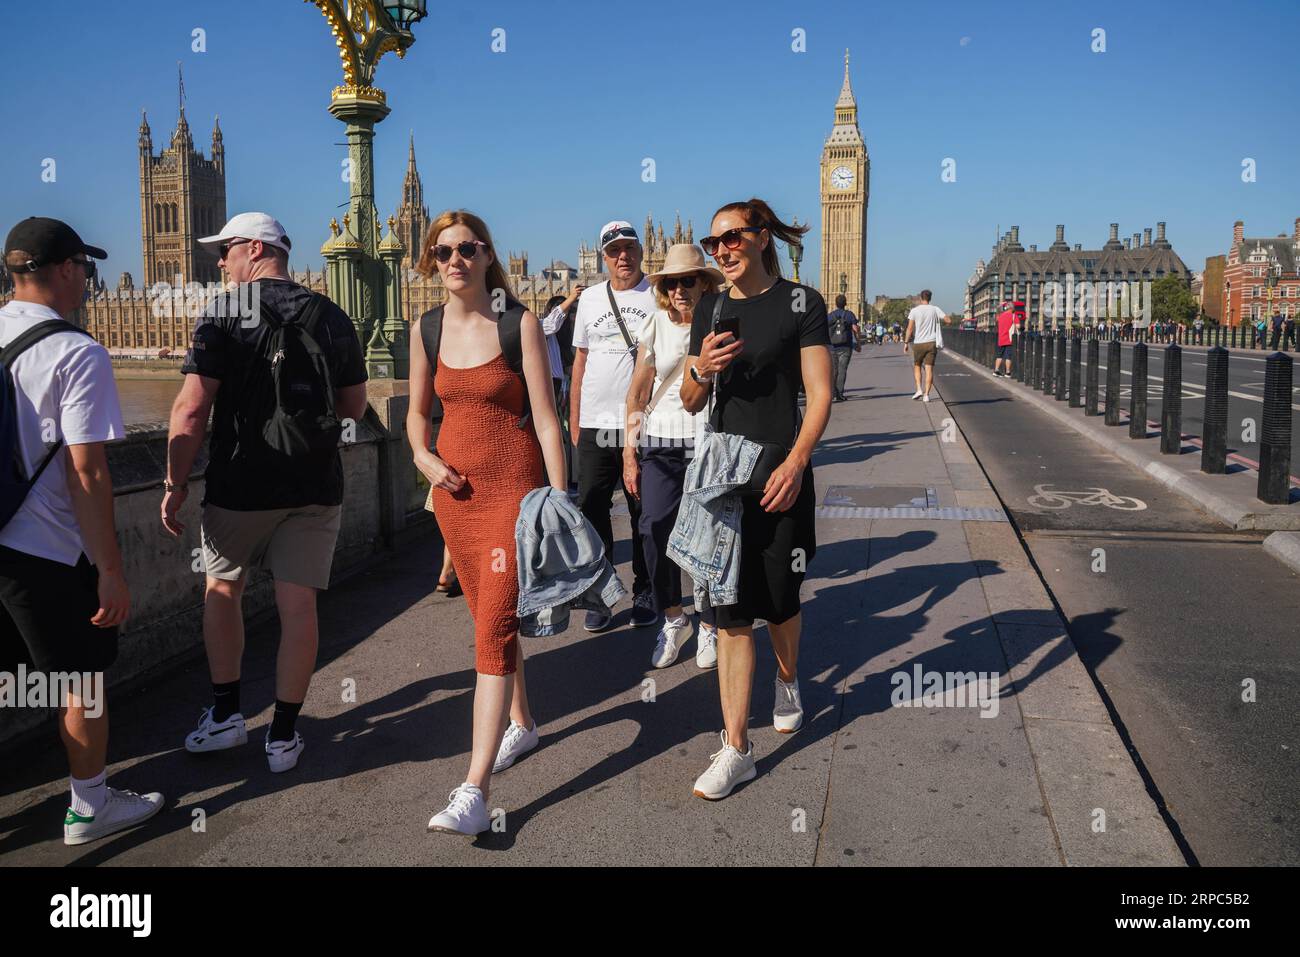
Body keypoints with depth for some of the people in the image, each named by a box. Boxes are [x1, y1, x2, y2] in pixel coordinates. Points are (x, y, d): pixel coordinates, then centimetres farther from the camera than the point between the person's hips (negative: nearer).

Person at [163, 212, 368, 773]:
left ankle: (226, 715, 25)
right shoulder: (332, 317, 6)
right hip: (315, 486, 3)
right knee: (298, 605, 6)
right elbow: (354, 407, 11)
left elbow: (191, 409, -12)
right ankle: (283, 737, 13)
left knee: (222, 589, 19)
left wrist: (176, 483, -5)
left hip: (240, 485, -3)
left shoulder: (223, 314, -7)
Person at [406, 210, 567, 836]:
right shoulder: (426, 329, 7)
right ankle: (521, 723, 39)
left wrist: (560, 501, -12)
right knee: (489, 616, 16)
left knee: (495, 626, -11)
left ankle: (473, 791, -12)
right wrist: (423, 456, -4)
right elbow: (418, 411, 17)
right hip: (455, 487, 6)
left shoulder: (519, 324, -7)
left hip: (513, 486, -5)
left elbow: (545, 419, -8)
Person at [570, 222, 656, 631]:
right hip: (595, 424, 3)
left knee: (644, 512, 6)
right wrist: (573, 421, 11)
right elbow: (580, 360, 15)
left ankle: (644, 592, 19)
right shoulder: (589, 298, 12)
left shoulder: (658, 296, 2)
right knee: (592, 509, 4)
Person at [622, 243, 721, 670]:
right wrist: (629, 452, 5)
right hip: (660, 442, 2)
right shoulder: (655, 326, 5)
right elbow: (638, 392, 8)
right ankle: (673, 619, 14)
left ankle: (709, 626, 20)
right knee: (654, 529, -7)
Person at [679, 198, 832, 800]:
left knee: (778, 600, 11)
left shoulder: (799, 302, -2)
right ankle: (736, 749, 7)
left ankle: (787, 678, 44)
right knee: (732, 612, 1)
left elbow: (820, 393, -7)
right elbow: (690, 405, 13)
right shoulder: (709, 310, 11)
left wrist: (795, 462, -20)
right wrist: (701, 370, -9)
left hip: (779, 476, -3)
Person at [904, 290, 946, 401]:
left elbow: (910, 328, -9)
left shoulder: (915, 310, -4)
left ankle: (919, 389, 2)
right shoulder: (935, 309, 0)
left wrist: (906, 343, -4)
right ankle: (926, 394, -2)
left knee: (917, 366, 17)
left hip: (918, 343, -1)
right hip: (932, 343, 1)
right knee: (929, 369, 2)